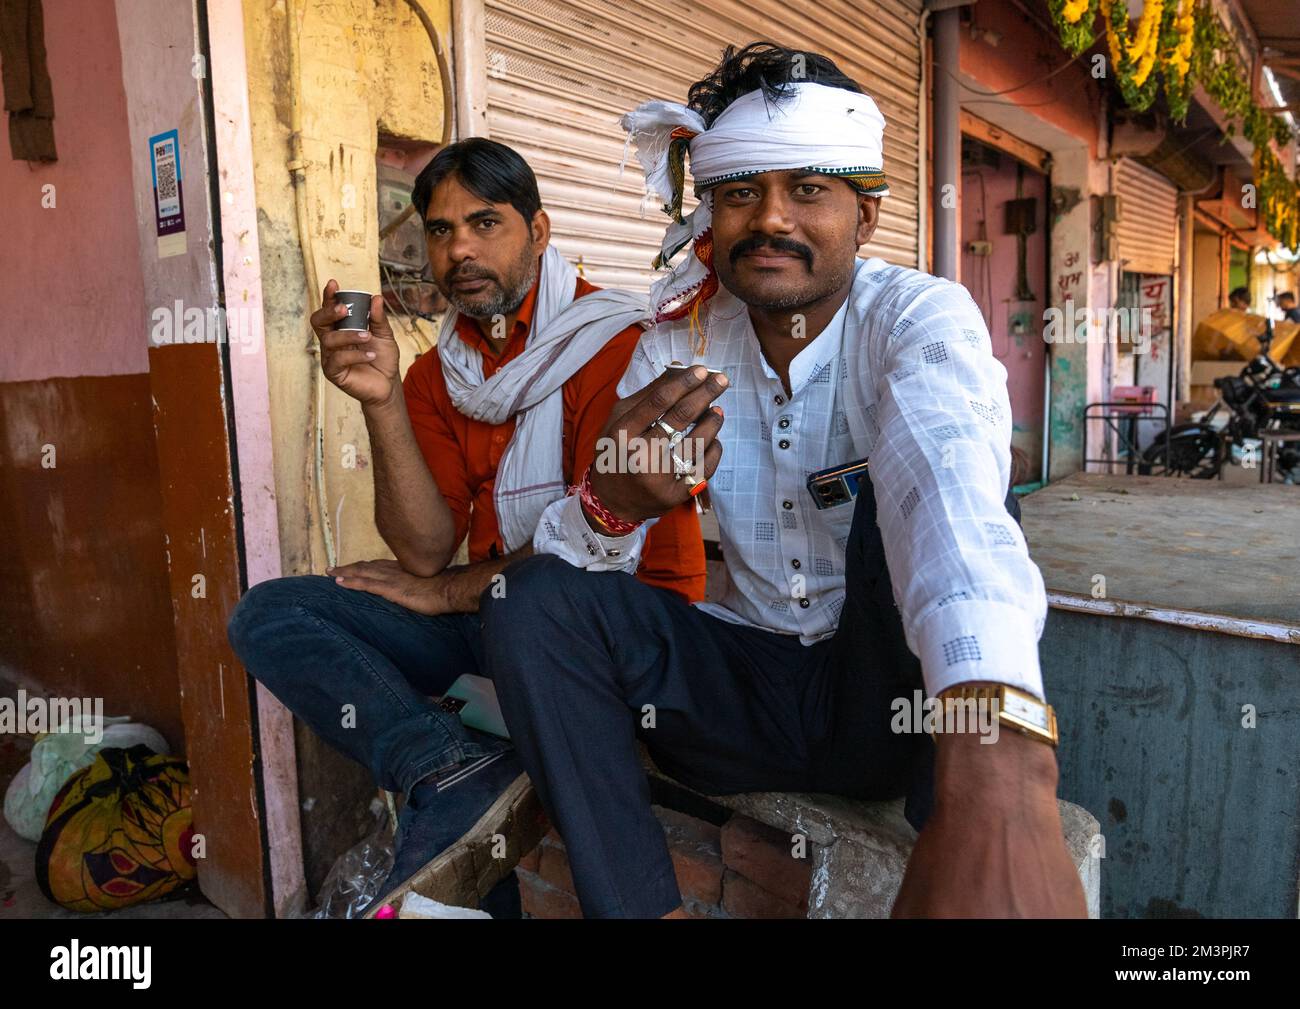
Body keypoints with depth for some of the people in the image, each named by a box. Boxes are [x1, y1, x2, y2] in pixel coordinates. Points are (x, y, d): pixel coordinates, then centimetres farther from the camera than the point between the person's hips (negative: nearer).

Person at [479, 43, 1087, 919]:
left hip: (893, 694, -3)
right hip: (753, 683, 3)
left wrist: (995, 766, -56)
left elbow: (949, 481, -37)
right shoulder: (677, 348, -2)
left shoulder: (920, 316, -13)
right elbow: (565, 556, -6)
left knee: (897, 492, -29)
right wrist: (612, 503, -33)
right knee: (536, 597, -15)